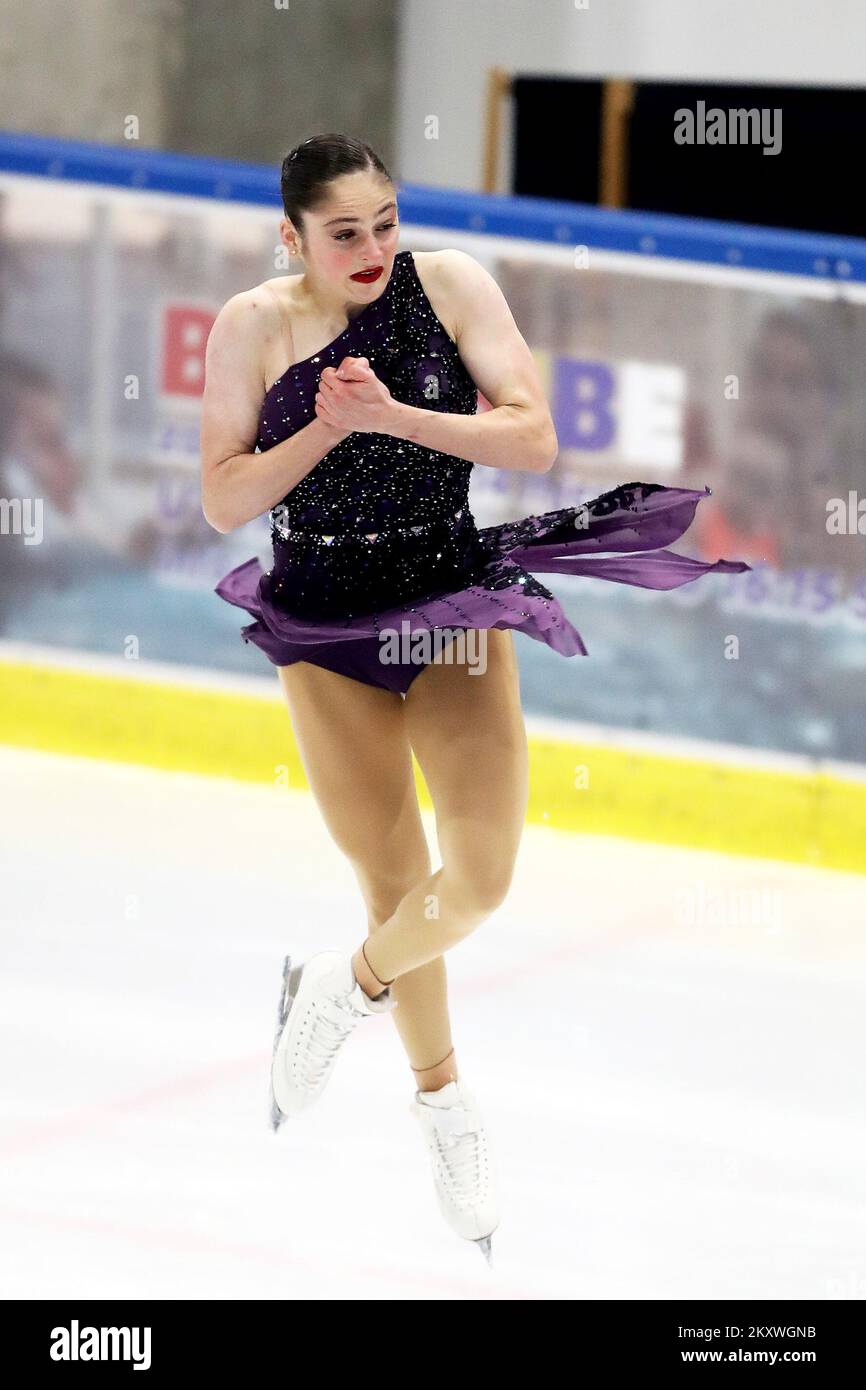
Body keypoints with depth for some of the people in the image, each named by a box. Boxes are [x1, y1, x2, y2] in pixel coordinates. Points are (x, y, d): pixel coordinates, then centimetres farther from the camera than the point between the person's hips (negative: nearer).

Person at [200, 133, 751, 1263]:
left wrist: (393, 415, -24)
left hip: (453, 605, 0)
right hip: (325, 624, 0)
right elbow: (223, 501, -7)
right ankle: (442, 1095, 29)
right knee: (395, 878, 8)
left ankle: (348, 986, 21)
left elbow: (535, 440, -14)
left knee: (481, 879, -9)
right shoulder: (254, 325, -8)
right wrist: (324, 429, -20)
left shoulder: (450, 286, -9)